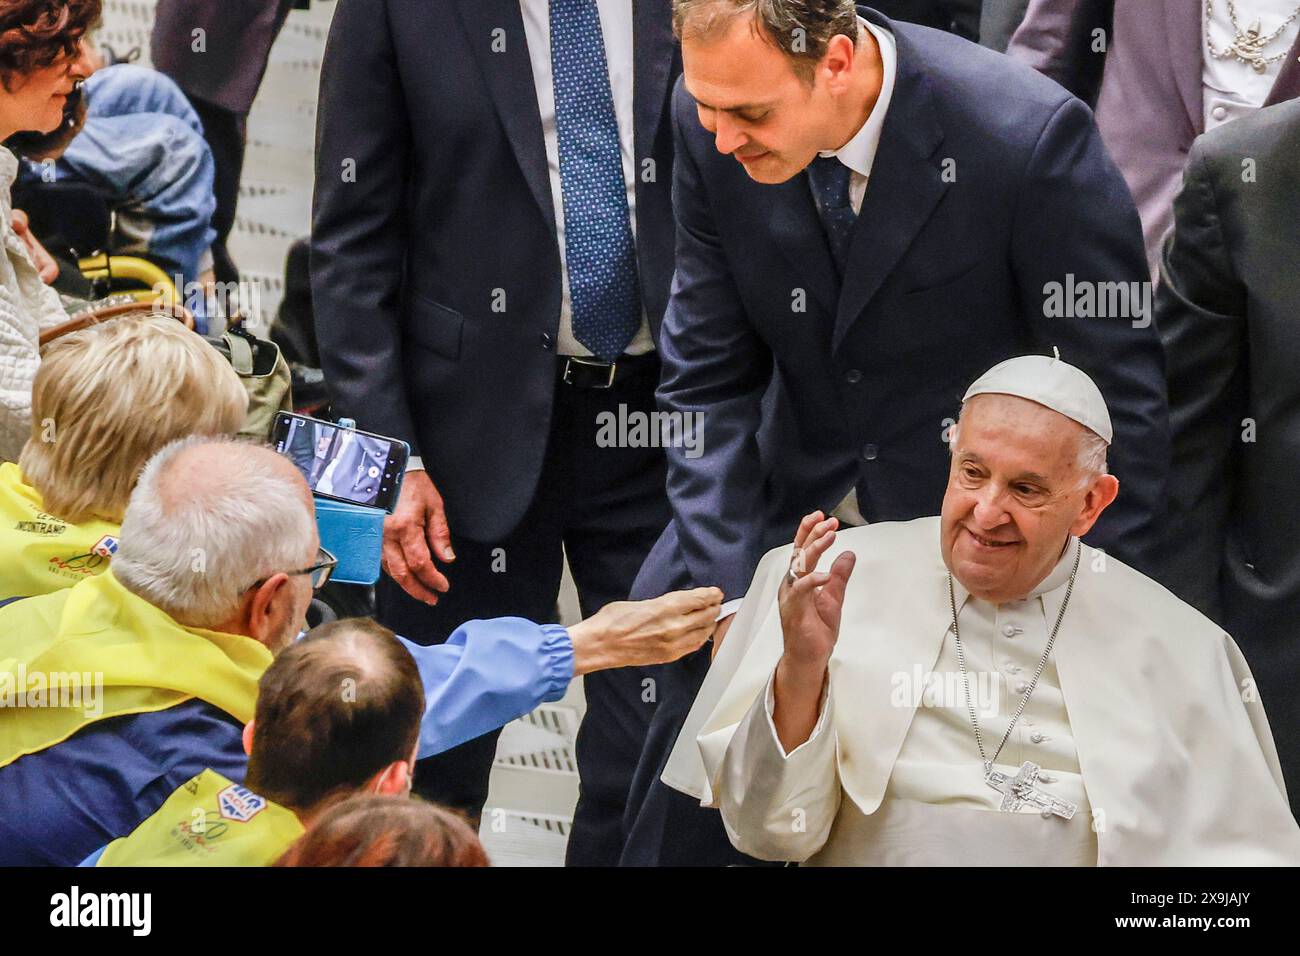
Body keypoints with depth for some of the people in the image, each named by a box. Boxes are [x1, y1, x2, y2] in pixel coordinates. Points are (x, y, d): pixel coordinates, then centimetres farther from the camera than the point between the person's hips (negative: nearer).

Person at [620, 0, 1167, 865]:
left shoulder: (1033, 138, -25)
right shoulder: (711, 125, -12)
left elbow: (1121, 398, -15)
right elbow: (709, 378, -2)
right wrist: (724, 587, -11)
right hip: (799, 494, 4)